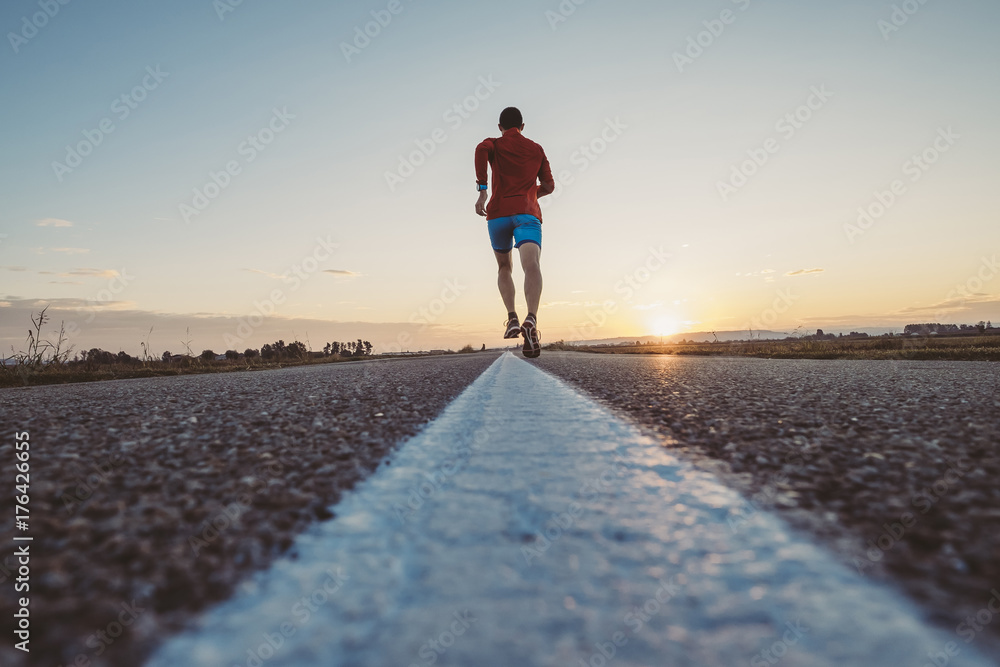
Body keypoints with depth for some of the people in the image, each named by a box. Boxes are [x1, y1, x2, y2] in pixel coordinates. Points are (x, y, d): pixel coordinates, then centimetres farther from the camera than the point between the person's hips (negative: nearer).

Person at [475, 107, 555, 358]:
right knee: (532, 265, -23)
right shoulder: (536, 149, 23)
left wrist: (482, 190, -15)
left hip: (498, 212, 1)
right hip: (528, 213, -1)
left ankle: (512, 319, 6)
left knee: (504, 268, 21)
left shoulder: (494, 144, 16)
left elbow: (481, 149, -10)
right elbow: (549, 186, 22)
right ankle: (531, 319, -48)